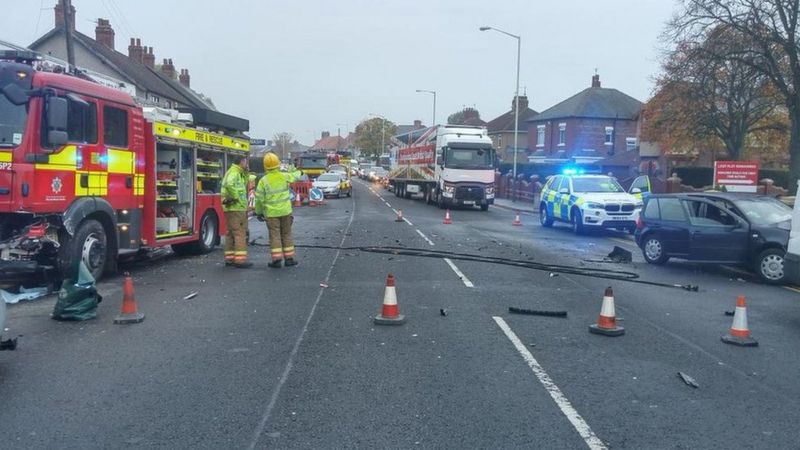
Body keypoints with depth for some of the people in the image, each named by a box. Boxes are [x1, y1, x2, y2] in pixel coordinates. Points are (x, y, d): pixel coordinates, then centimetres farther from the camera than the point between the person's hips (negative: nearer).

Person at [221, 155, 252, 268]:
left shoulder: (238, 173, 19)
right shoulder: (234, 172, -14)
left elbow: (243, 186, 21)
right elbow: (230, 184, -33)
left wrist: (245, 173, 11)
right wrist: (235, 197, -23)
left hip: (230, 208, 10)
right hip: (236, 208, -10)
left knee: (231, 233, 13)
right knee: (240, 233, -9)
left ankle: (229, 258, 18)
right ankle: (240, 259, -10)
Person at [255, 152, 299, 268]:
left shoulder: (264, 180, -9)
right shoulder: (284, 176, -1)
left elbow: (259, 199, -8)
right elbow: (294, 176, 22)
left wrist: (258, 212, 6)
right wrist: (295, 171, 46)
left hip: (271, 213, -2)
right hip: (285, 211, 2)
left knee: (274, 236, 2)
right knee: (287, 234, 11)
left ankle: (277, 260, -1)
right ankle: (289, 258, 14)